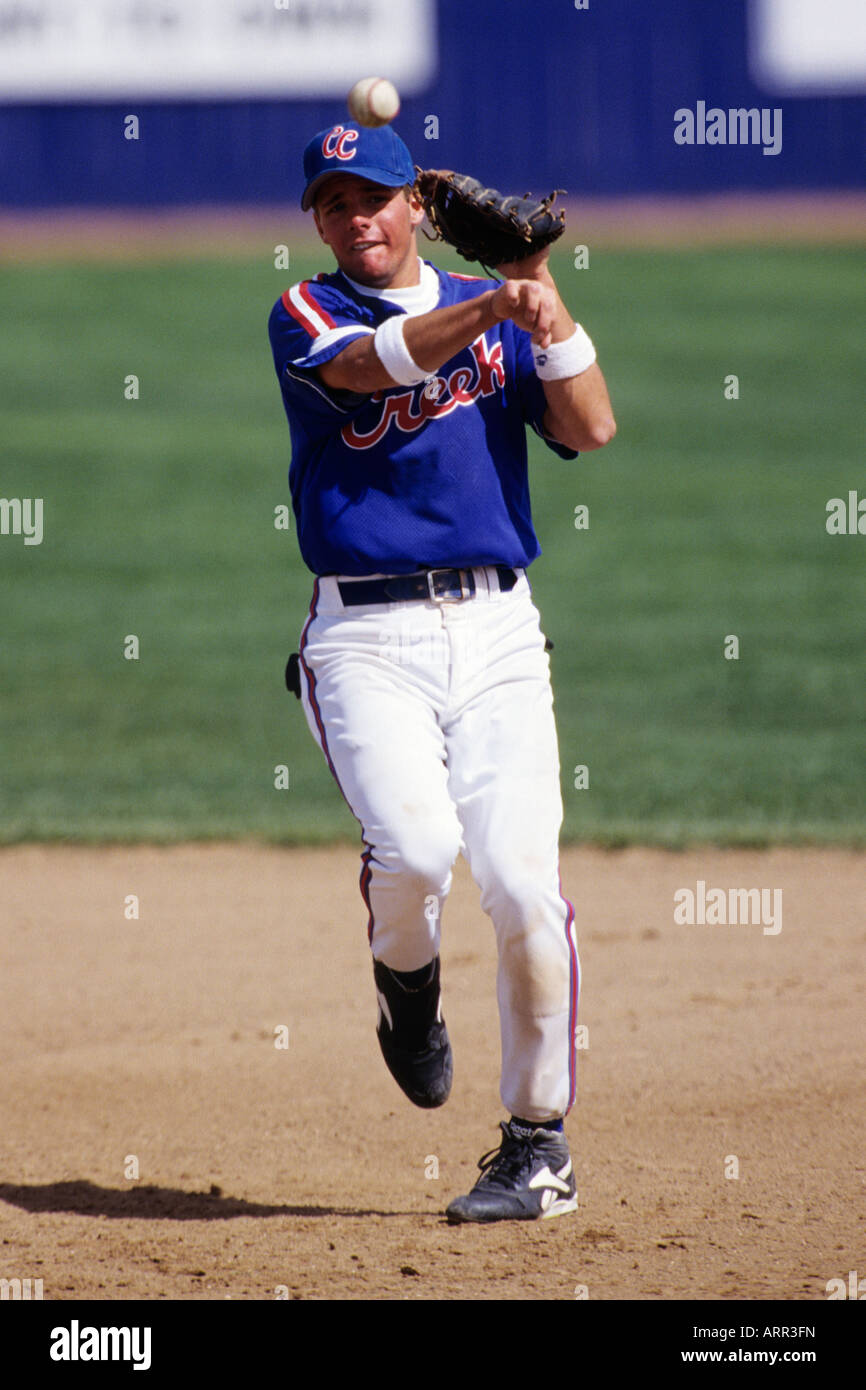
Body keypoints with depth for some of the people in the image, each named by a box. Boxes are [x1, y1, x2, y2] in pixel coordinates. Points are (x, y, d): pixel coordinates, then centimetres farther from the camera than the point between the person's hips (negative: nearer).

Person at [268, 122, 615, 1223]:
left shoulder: (493, 310, 15)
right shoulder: (306, 316, 6)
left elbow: (590, 430, 2)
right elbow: (369, 365, -18)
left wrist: (548, 306, -11)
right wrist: (492, 306, -32)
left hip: (496, 633, 2)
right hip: (365, 635, -2)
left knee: (520, 878, -11)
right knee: (415, 843, -25)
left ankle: (538, 1145, 1)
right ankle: (406, 985, 12)